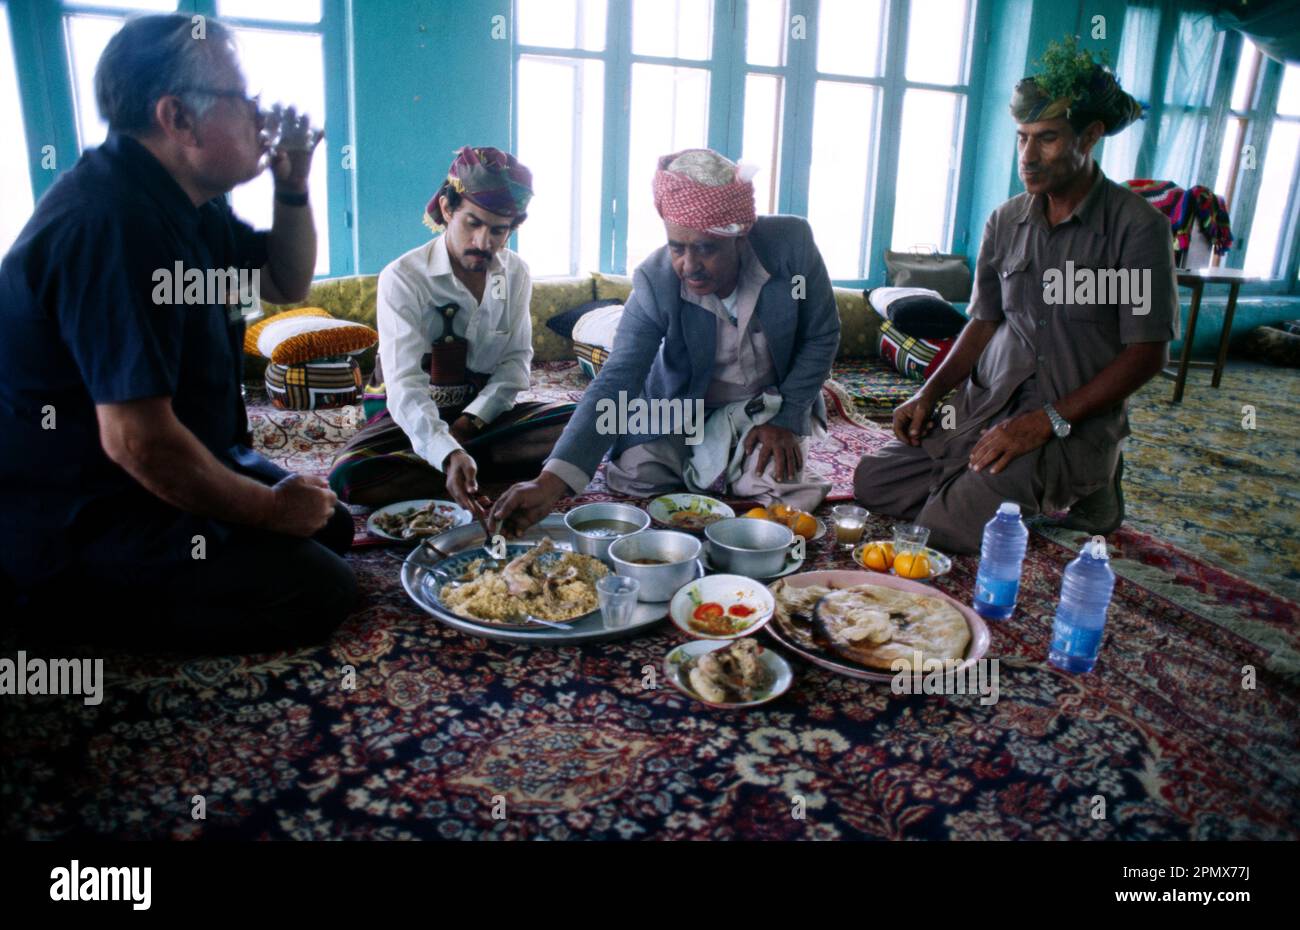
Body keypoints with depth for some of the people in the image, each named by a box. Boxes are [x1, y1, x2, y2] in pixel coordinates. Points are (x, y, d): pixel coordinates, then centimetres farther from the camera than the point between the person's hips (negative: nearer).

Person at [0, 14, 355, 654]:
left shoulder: (184, 206, 4)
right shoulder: (113, 224, -27)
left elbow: (287, 284, 16)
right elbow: (138, 442, -31)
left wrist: (292, 186, -2)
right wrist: (271, 509, -16)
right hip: (76, 526, -10)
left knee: (331, 526, 11)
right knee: (318, 589, -17)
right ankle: (68, 605, -4)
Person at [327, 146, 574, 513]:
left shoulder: (516, 273, -3)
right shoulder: (403, 277, -19)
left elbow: (517, 359, -1)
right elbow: (406, 385, -29)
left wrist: (472, 419, -18)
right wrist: (448, 455, -46)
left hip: (483, 411, 3)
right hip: (412, 414, -3)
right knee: (348, 477, -35)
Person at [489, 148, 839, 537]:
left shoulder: (791, 243, -26)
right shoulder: (655, 281, -28)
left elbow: (822, 336, -11)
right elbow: (615, 383, -34)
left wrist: (785, 419, -19)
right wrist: (550, 482, -46)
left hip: (773, 402, 0)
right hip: (682, 405, 0)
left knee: (774, 485, -22)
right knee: (631, 472, -18)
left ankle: (718, 466, 13)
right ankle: (704, 467, 15)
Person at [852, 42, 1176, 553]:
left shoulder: (1137, 226, -9)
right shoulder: (1006, 220, 7)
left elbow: (1146, 353, -11)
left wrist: (1049, 421, -20)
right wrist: (931, 392, -2)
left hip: (1075, 420, -6)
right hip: (984, 403, 6)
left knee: (948, 526, -22)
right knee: (873, 482, -5)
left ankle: (1081, 489, 7)